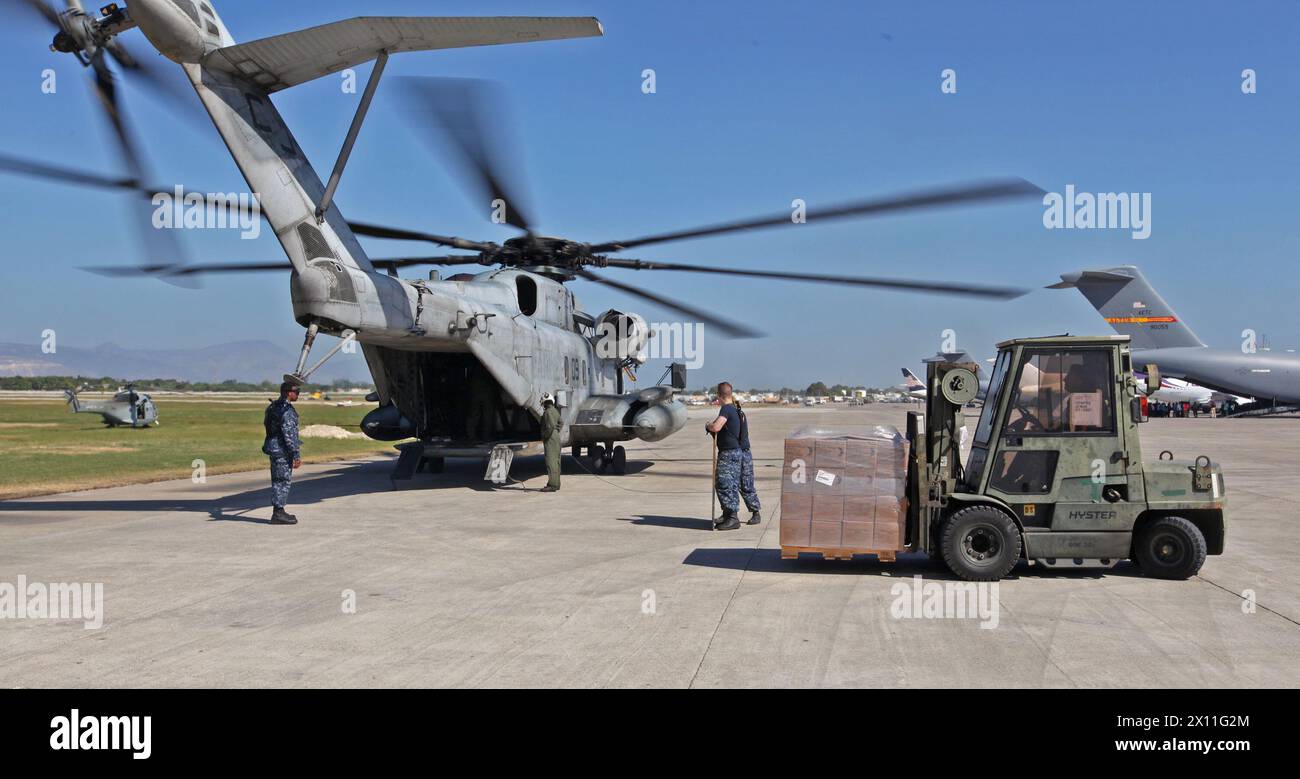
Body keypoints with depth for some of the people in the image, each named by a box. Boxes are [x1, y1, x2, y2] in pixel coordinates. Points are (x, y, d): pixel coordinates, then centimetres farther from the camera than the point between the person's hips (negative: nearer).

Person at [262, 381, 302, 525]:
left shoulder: (273, 407, 11)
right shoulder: (287, 411, -19)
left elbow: (266, 424, 23)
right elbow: (290, 435, -22)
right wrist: (296, 455, -20)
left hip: (274, 448, 10)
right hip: (282, 451, -10)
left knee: (279, 481, 14)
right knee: (283, 481, -4)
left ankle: (278, 511, 20)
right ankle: (278, 514, -2)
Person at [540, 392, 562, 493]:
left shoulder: (548, 412, -16)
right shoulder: (555, 411, 14)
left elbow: (551, 425, -26)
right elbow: (561, 423, 25)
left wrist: (545, 436, -16)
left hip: (550, 439, -10)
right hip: (556, 437, 10)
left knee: (551, 461, -11)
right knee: (556, 461, 13)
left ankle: (552, 485, -15)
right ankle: (556, 483, 19)